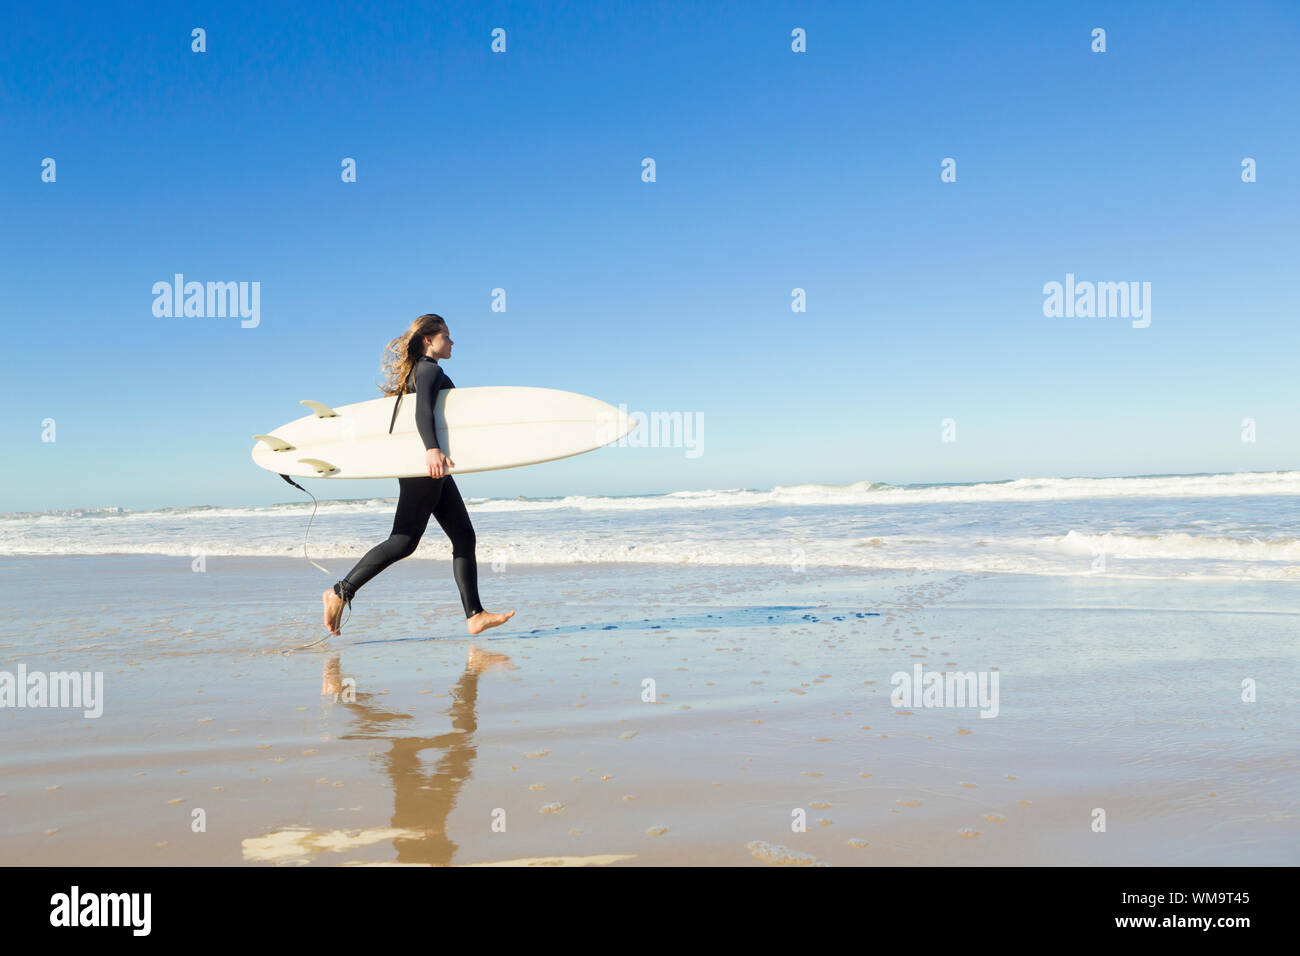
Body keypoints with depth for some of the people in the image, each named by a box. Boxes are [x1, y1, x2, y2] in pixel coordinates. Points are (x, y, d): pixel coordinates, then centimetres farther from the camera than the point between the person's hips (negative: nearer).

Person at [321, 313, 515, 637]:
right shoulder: (429, 369, -9)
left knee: (464, 537, 3)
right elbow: (423, 410, -26)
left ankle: (475, 616, -2)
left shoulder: (419, 371, 21)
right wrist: (432, 449, -41)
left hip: (433, 474, 10)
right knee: (403, 541, -9)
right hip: (422, 468, -10)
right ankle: (340, 593, -1)